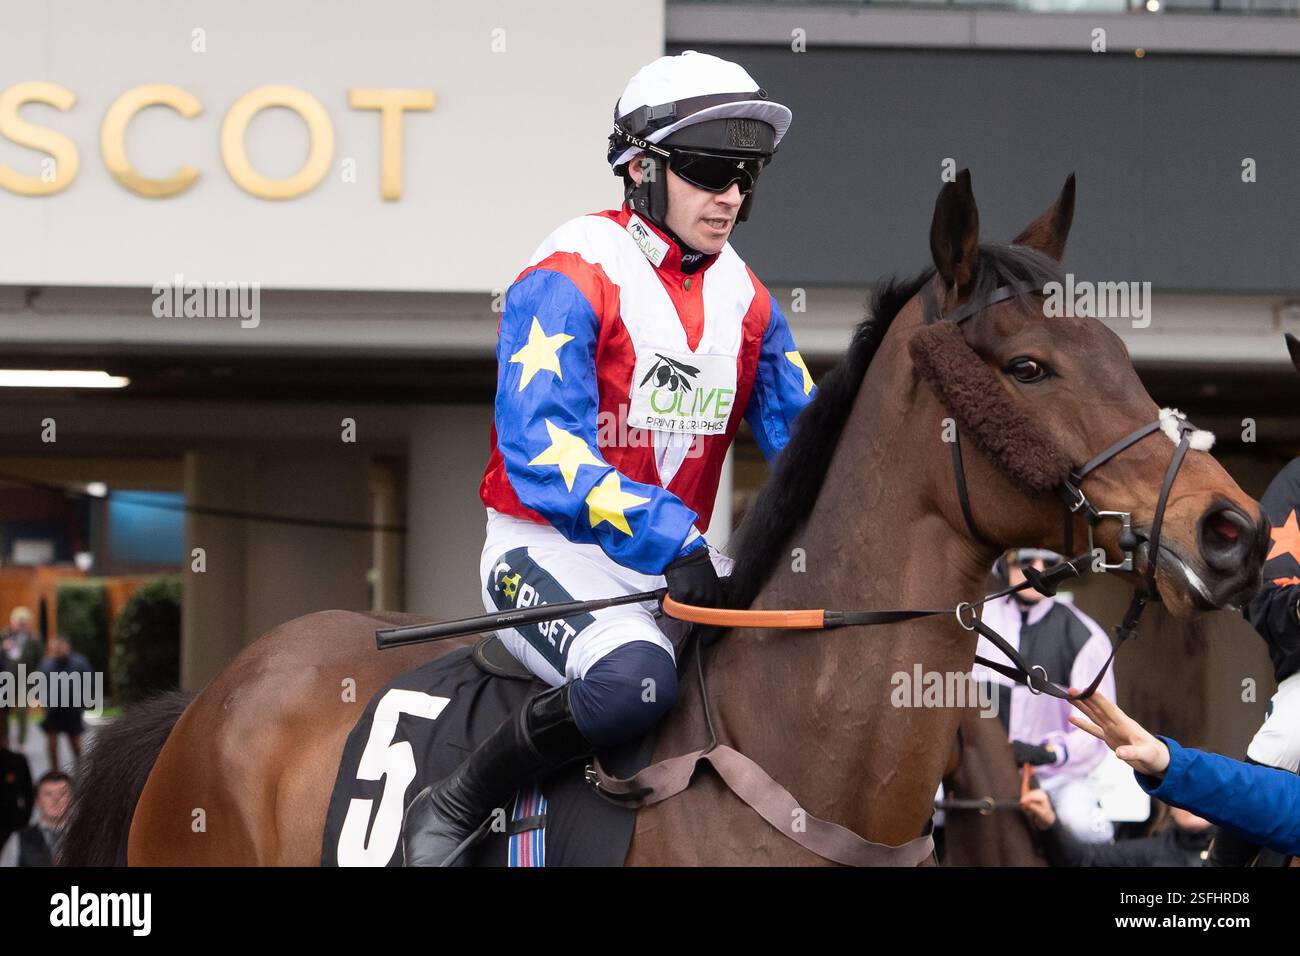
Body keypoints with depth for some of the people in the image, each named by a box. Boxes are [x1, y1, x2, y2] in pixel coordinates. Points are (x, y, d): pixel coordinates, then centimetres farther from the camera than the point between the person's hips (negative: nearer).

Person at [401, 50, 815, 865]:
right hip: (552, 547, -7)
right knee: (632, 677, -37)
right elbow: (543, 452, -25)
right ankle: (452, 813, -17)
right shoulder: (570, 278, -13)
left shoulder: (745, 300, 10)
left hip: (685, 559, 7)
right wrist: (670, 541, -37)